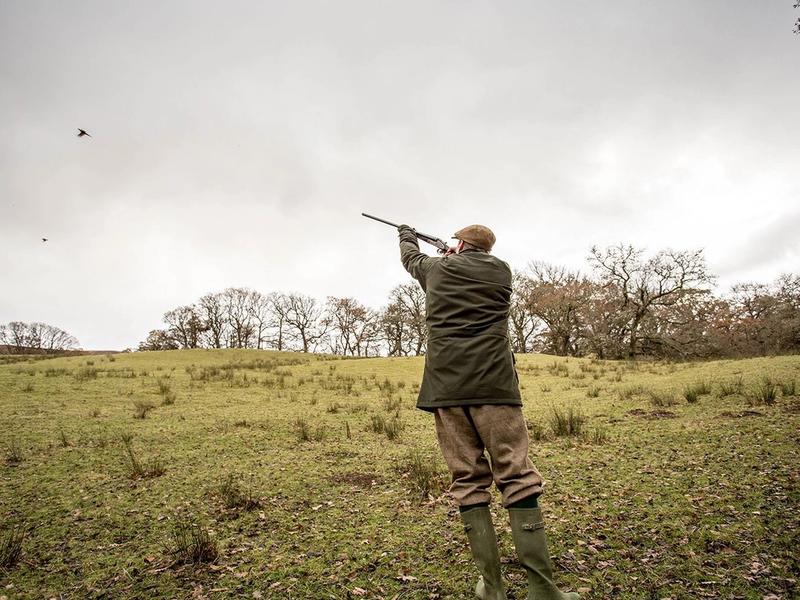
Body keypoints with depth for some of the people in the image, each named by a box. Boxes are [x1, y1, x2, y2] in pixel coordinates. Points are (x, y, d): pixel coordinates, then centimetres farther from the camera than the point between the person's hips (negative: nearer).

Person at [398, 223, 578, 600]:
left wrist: (406, 235, 56)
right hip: (492, 384, -1)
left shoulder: (437, 268, 14)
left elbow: (410, 258, 35)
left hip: (446, 387, 1)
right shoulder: (501, 271, 12)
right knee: (517, 477, 0)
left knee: (468, 481, 4)